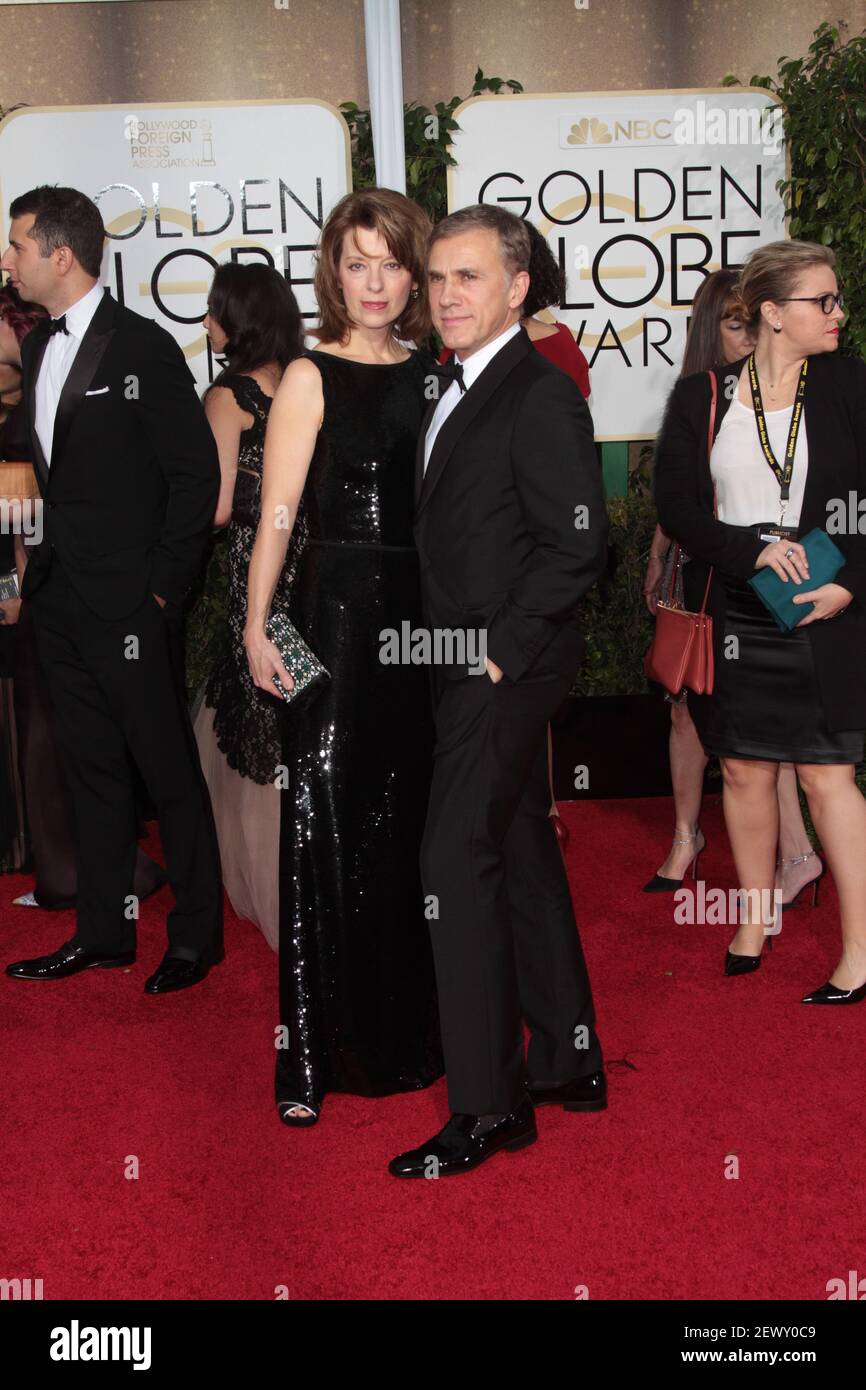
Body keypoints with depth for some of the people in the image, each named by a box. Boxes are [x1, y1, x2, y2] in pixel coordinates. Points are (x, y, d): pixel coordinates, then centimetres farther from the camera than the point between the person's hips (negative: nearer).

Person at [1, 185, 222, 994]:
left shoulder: (144, 347, -11)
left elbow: (196, 473, -12)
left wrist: (163, 587, -13)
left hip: (130, 602, -8)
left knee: (168, 769, 3)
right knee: (91, 768, 15)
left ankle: (195, 935, 16)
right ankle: (103, 931, 26)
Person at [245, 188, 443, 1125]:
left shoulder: (431, 375, 11)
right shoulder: (312, 377, -2)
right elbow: (277, 513, -7)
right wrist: (257, 627, -16)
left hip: (422, 623, 5)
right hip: (336, 616, -4)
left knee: (409, 828, 11)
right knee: (326, 828, -2)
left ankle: (408, 1031, 27)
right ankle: (315, 1057, 9)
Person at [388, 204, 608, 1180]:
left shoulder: (541, 396, -14)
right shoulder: (459, 393, 15)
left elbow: (579, 544, -19)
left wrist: (503, 651, -17)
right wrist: (487, 657, 8)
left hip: (505, 670, -10)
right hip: (475, 667, 10)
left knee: (456, 863, -10)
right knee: (520, 852, 15)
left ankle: (487, 1105, 0)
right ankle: (566, 1063, 28)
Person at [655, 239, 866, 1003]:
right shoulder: (700, 397, 1)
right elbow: (676, 507, -2)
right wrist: (753, 550, -16)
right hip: (733, 619, 2)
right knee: (745, 770, 10)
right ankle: (754, 923, 28)